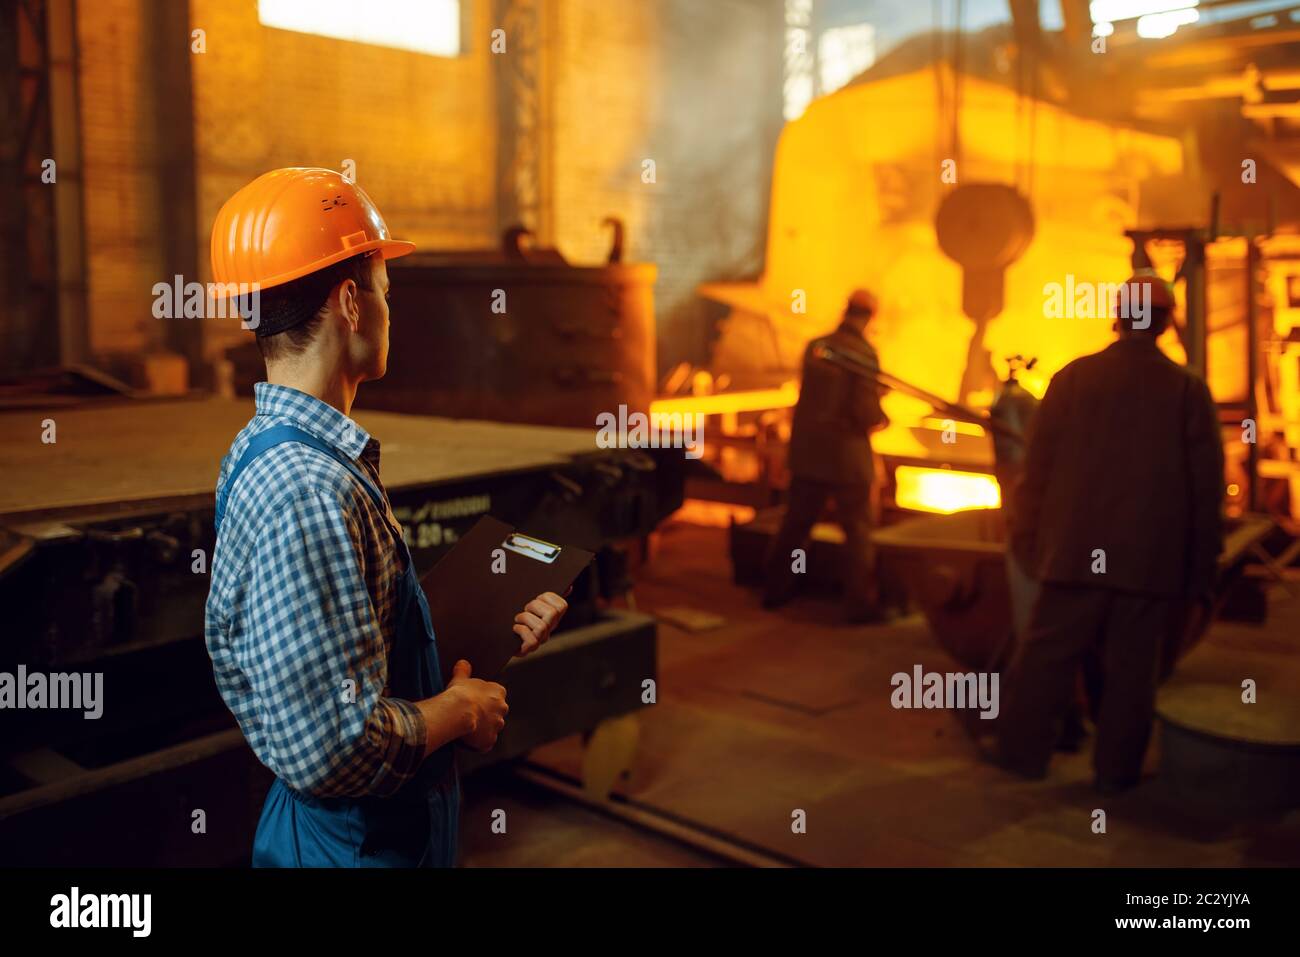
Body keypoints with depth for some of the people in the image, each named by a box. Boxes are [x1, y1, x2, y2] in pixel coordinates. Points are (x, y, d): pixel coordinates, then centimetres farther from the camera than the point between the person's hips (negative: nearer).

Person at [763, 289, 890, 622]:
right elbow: (866, 412, -19)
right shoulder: (864, 353, -15)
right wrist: (883, 419, 3)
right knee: (857, 532, 5)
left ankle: (776, 590, 25)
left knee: (795, 525, 16)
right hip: (847, 456, -5)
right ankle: (861, 604, 10)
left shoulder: (814, 346, 2)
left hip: (807, 452, 5)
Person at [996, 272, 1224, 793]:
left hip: (1075, 552, 0)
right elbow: (1206, 489, 1)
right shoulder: (1189, 390, -2)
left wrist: (1028, 541, 9)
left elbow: (1037, 467, 1)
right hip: (1152, 559, 0)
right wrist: (1199, 573, 8)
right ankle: (1116, 769, 14)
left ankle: (1021, 753, 17)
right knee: (1131, 669, 7)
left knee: (1047, 657, 9)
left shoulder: (1072, 378, -1)